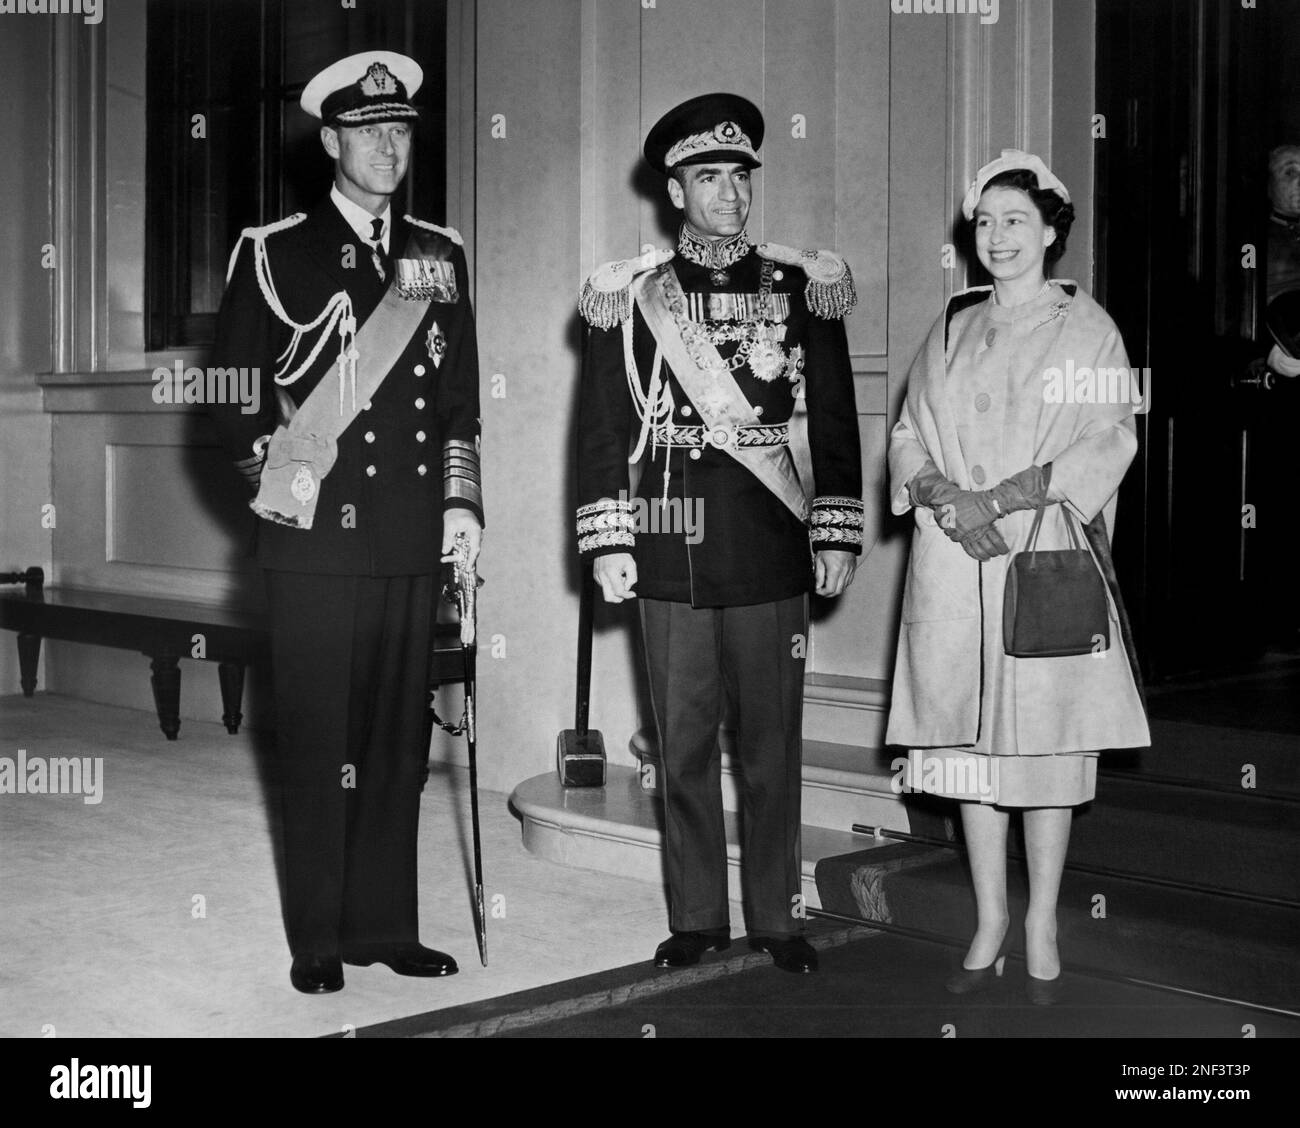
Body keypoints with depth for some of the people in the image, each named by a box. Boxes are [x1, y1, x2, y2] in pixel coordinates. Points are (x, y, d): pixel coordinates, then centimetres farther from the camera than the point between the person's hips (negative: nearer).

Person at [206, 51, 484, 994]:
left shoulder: (440, 256, 14)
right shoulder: (273, 252, 4)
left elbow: (461, 393, 15)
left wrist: (461, 500, 7)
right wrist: (274, 469, -7)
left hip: (413, 540, 4)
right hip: (316, 536, -3)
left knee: (399, 740, 7)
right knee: (320, 741, 0)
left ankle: (386, 927, 18)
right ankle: (319, 941, 11)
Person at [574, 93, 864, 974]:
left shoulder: (803, 289, 7)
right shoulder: (632, 296, 6)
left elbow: (835, 424, 7)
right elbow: (605, 428, 5)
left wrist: (836, 537, 1)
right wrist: (608, 543, -1)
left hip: (773, 556, 0)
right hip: (672, 557, 0)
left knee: (773, 743, 6)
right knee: (685, 745, 7)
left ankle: (778, 917, 18)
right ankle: (697, 918, 19)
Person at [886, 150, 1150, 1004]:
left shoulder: (1087, 329, 2)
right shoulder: (952, 329, 14)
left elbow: (1109, 446, -6)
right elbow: (910, 435, 10)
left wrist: (999, 497, -15)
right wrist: (946, 498, -11)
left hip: (1049, 560, -3)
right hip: (954, 564, 3)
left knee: (1046, 739, 0)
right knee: (969, 740, 6)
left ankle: (1043, 924, 14)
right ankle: (991, 919, 18)